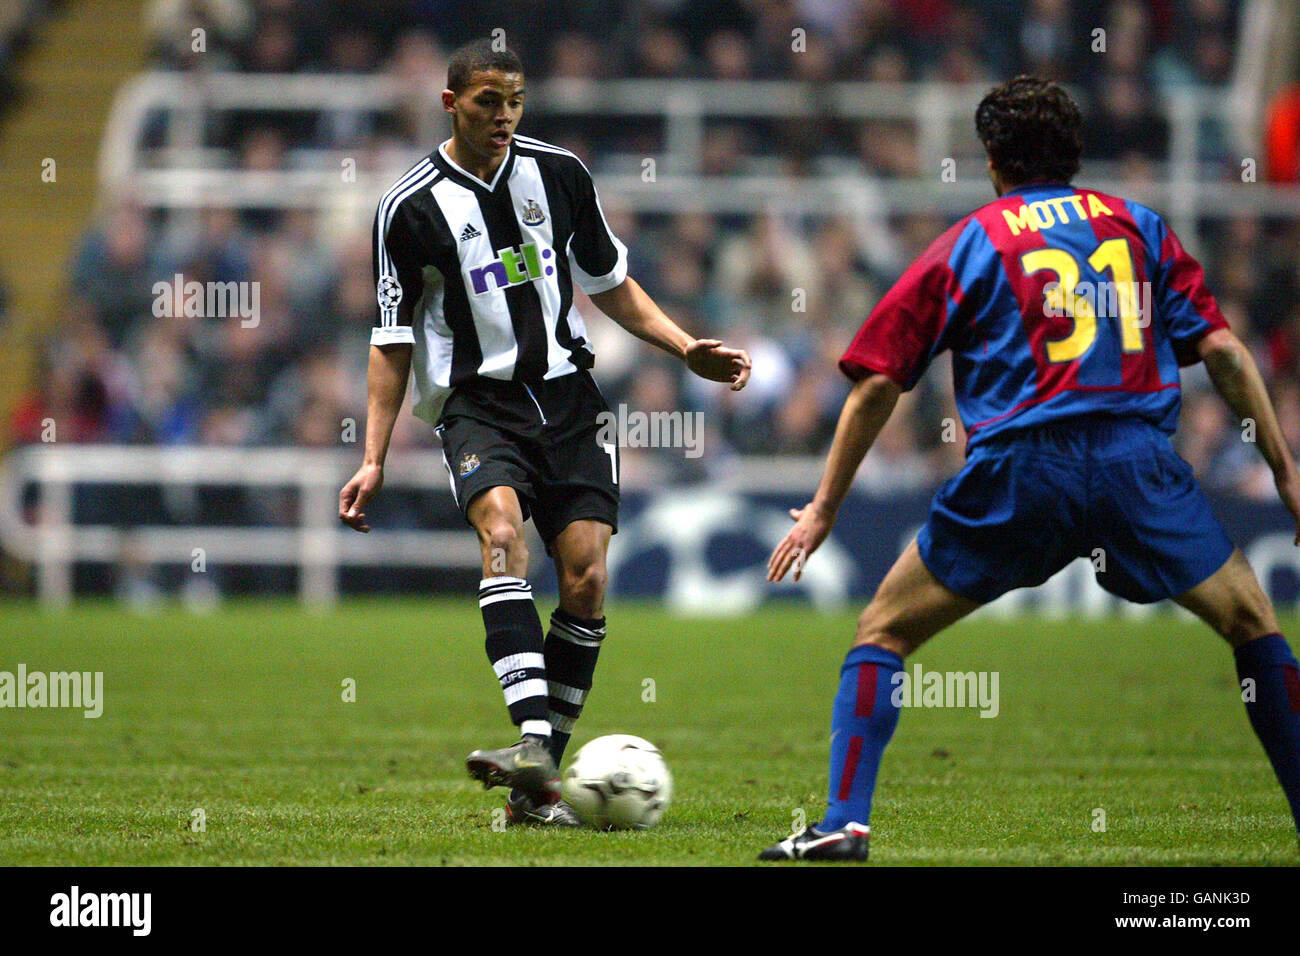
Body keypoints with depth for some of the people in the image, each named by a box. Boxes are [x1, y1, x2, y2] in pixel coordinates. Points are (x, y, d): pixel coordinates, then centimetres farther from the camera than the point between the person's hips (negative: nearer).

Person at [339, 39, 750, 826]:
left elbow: (609, 283, 18)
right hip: (479, 402, -3)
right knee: (503, 532, -30)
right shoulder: (412, 208, -3)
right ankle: (534, 744, -41)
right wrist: (374, 460, -3)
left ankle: (538, 787, -1)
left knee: (586, 576, -10)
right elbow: (394, 341, 3)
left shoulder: (558, 173, 6)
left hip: (566, 393, 3)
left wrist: (686, 349, 6)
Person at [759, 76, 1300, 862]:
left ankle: (845, 823, 0)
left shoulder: (968, 245, 13)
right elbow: (1221, 348, 9)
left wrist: (825, 509, 16)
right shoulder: (1139, 227, 17)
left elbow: (877, 383, 10)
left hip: (1019, 469, -1)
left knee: (883, 634, 12)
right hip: (1137, 458, 1)